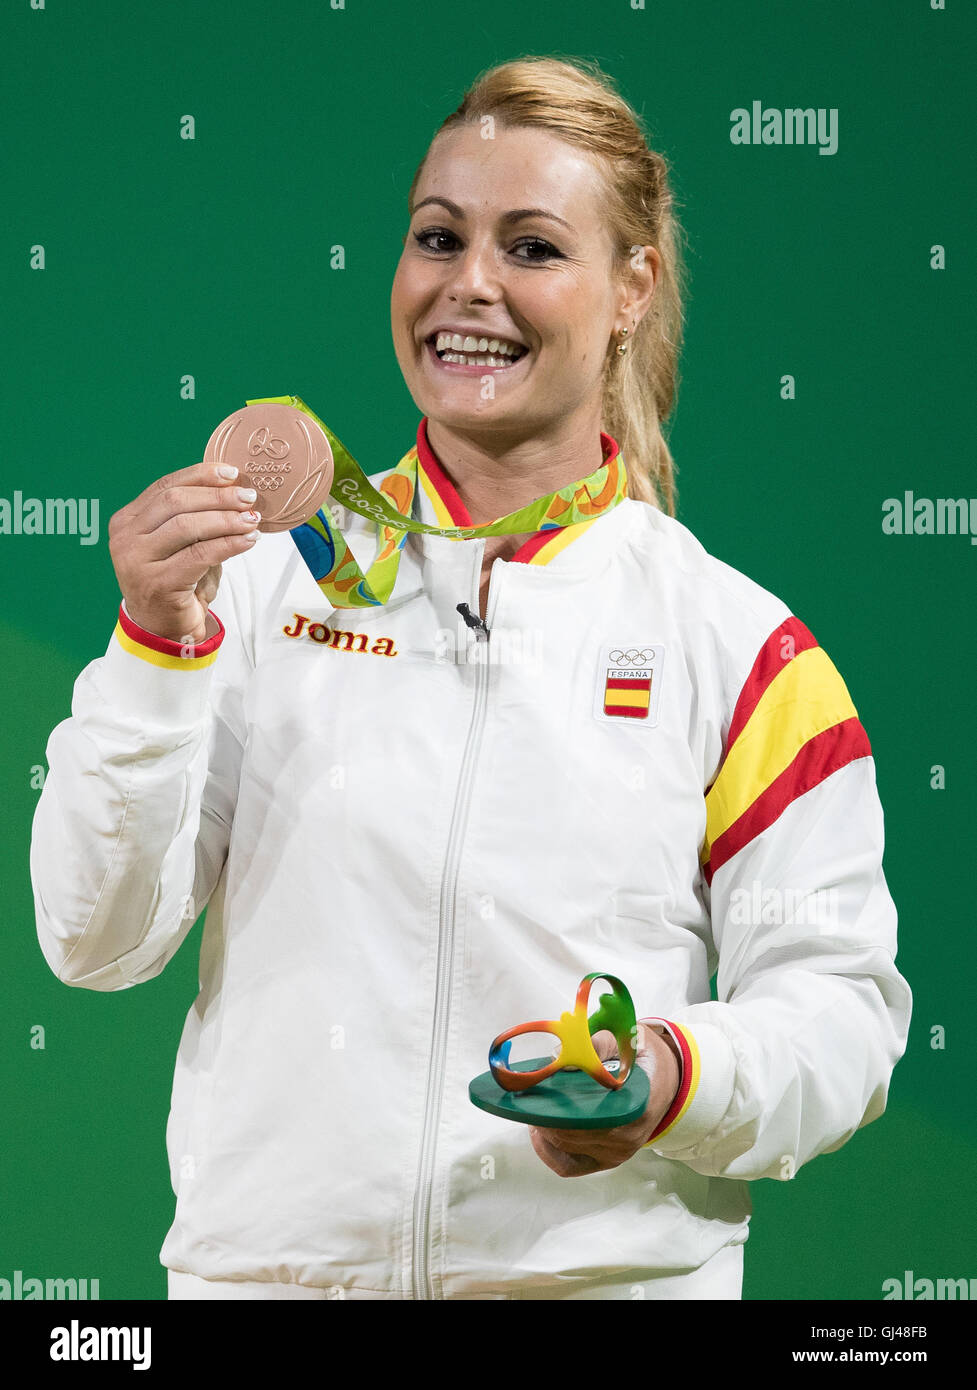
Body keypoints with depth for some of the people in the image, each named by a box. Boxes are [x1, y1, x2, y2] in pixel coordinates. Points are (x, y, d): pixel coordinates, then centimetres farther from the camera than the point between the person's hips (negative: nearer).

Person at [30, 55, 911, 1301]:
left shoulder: (738, 645, -2)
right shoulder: (276, 571, 1)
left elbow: (840, 1007, -3)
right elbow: (98, 940, -3)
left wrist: (678, 1079, -21)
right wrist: (156, 645, -14)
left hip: (609, 1267, -1)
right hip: (263, 1259, 1)